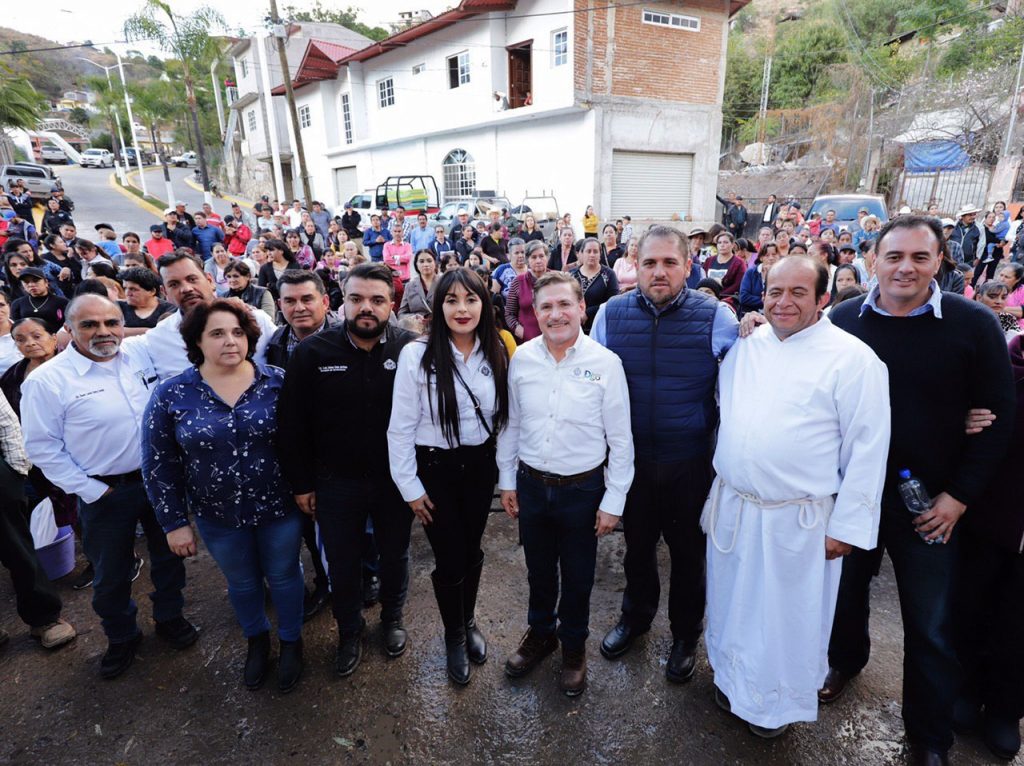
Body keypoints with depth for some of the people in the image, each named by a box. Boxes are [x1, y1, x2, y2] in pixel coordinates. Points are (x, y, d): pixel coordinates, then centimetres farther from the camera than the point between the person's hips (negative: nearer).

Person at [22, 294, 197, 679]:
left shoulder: (140, 357, -3)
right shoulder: (47, 380, -14)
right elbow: (42, 446, -10)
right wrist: (90, 490, -11)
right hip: (106, 493, -3)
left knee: (169, 554, 19)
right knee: (112, 573, 15)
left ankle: (169, 617, 43)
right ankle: (121, 637, 40)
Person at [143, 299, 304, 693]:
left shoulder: (278, 382, -12)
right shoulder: (170, 395, -10)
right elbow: (159, 465, -3)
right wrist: (174, 522, -2)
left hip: (279, 506, -1)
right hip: (217, 515, 1)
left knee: (283, 576, 18)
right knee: (241, 582, 22)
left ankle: (291, 642, 44)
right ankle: (257, 639, 50)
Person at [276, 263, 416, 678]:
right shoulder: (312, 352, -11)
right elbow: (291, 424, -5)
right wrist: (301, 483, -2)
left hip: (395, 479, 0)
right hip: (335, 482, 0)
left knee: (395, 555, 21)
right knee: (342, 562, 18)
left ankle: (392, 618, 48)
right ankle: (349, 630, 45)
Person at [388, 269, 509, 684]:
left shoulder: (496, 355, -5)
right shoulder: (416, 355, -17)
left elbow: (504, 417, 4)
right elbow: (400, 428, -11)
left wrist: (504, 470, 6)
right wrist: (410, 487, -8)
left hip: (480, 465, 3)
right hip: (434, 468, -3)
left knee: (472, 551, 18)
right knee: (449, 559, 7)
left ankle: (469, 622, 46)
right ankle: (454, 635, 37)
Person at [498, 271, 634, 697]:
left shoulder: (605, 363, -13)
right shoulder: (522, 359, -5)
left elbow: (620, 439, -8)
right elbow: (511, 424, 5)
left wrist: (613, 500, -6)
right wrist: (507, 479, 8)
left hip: (582, 488, -2)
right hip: (531, 484, 3)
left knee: (577, 577, 17)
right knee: (538, 570, 22)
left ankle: (574, 645, 44)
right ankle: (541, 633, 49)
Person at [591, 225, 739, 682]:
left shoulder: (716, 317, -11)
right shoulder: (611, 314, -4)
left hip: (690, 460, -2)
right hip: (631, 457, 2)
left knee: (688, 550, 16)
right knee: (637, 544, 21)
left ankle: (686, 635, 42)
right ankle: (635, 616, 48)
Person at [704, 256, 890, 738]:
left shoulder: (852, 358, -12)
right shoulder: (745, 347, 3)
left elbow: (867, 447, -11)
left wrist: (848, 525, -11)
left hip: (796, 520, -5)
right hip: (731, 508, 5)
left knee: (785, 616, 13)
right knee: (732, 604, 21)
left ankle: (777, 702, 38)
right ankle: (732, 675, 46)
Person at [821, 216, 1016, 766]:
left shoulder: (975, 325, -8)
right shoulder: (843, 320, -4)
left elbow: (997, 417, -4)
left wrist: (959, 495, -8)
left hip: (930, 503, -1)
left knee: (930, 624, 11)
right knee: (845, 588, 20)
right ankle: (845, 660, 49)